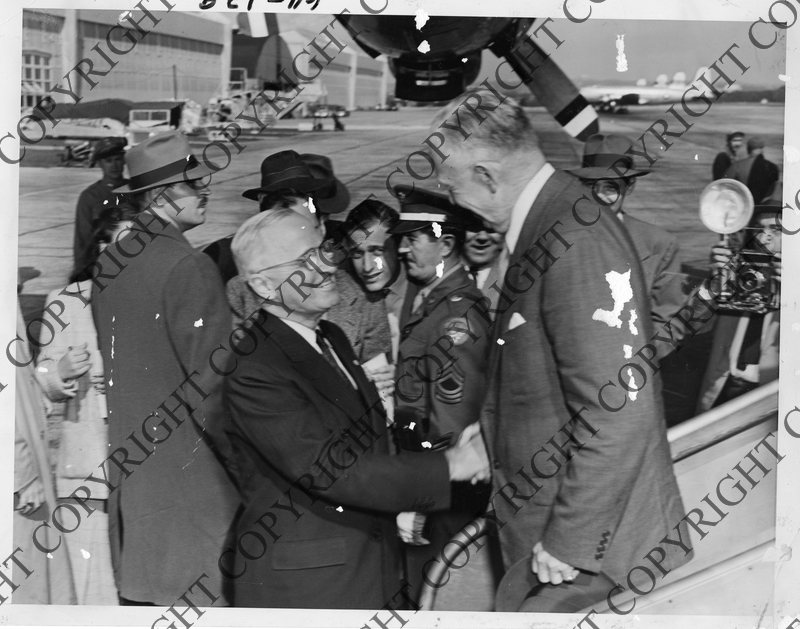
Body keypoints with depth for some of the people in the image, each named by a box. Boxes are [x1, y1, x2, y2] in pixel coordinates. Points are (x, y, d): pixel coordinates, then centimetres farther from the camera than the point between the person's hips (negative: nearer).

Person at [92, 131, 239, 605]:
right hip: (186, 471, -8)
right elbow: (212, 383, -20)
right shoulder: (189, 268, -17)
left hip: (128, 459, 8)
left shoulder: (111, 260, 7)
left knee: (141, 592, 16)